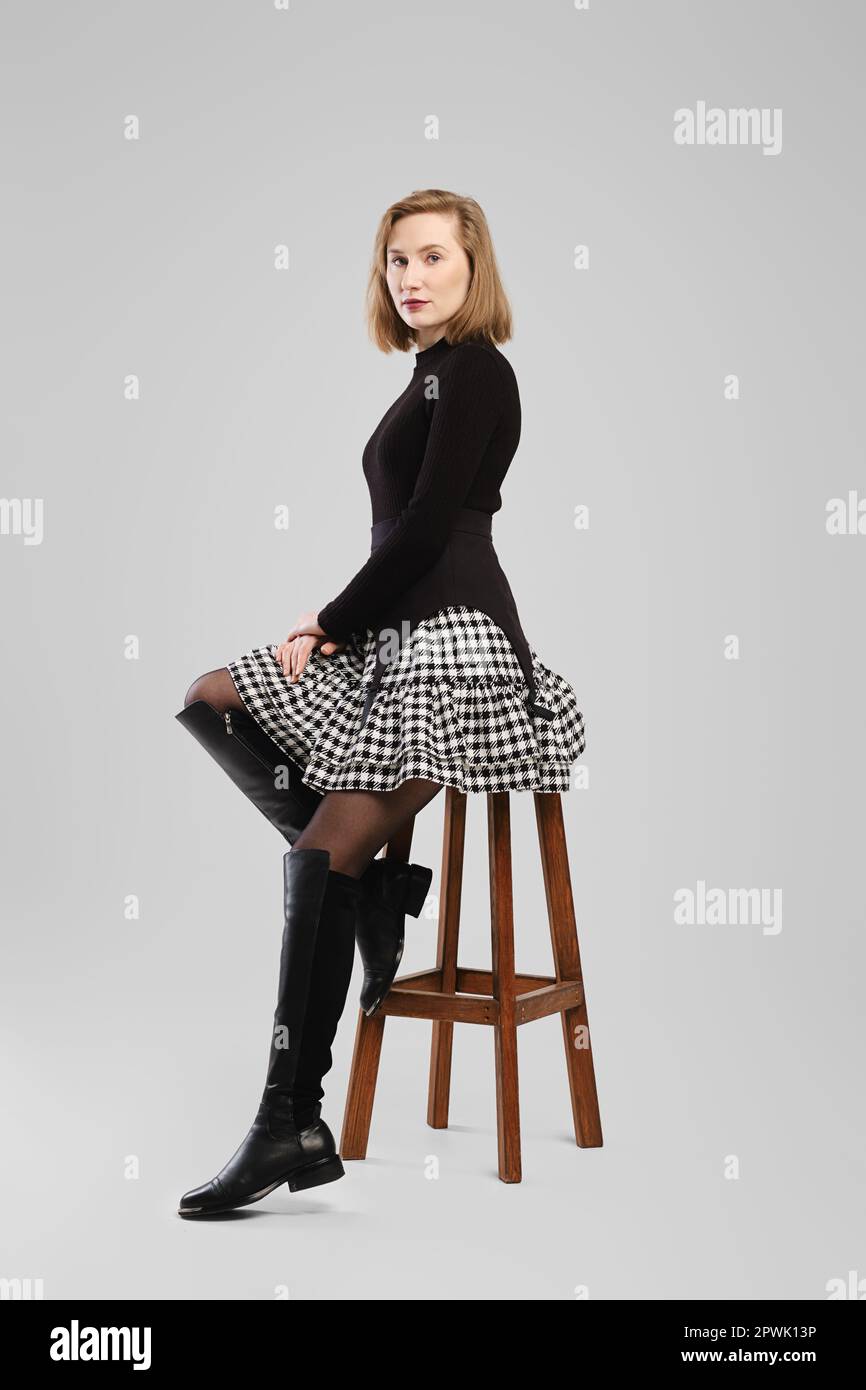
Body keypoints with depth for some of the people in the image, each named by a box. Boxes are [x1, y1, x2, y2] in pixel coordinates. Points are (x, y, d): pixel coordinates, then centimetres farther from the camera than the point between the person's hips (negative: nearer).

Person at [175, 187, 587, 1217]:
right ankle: (374, 874, 1)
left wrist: (329, 627, -7)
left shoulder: (473, 367, -5)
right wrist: (333, 621, 5)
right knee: (211, 700, 12)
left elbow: (427, 529, -14)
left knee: (323, 859, -17)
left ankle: (292, 1129, -11)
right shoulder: (432, 375, 22)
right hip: (396, 634, 10)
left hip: (452, 638, -10)